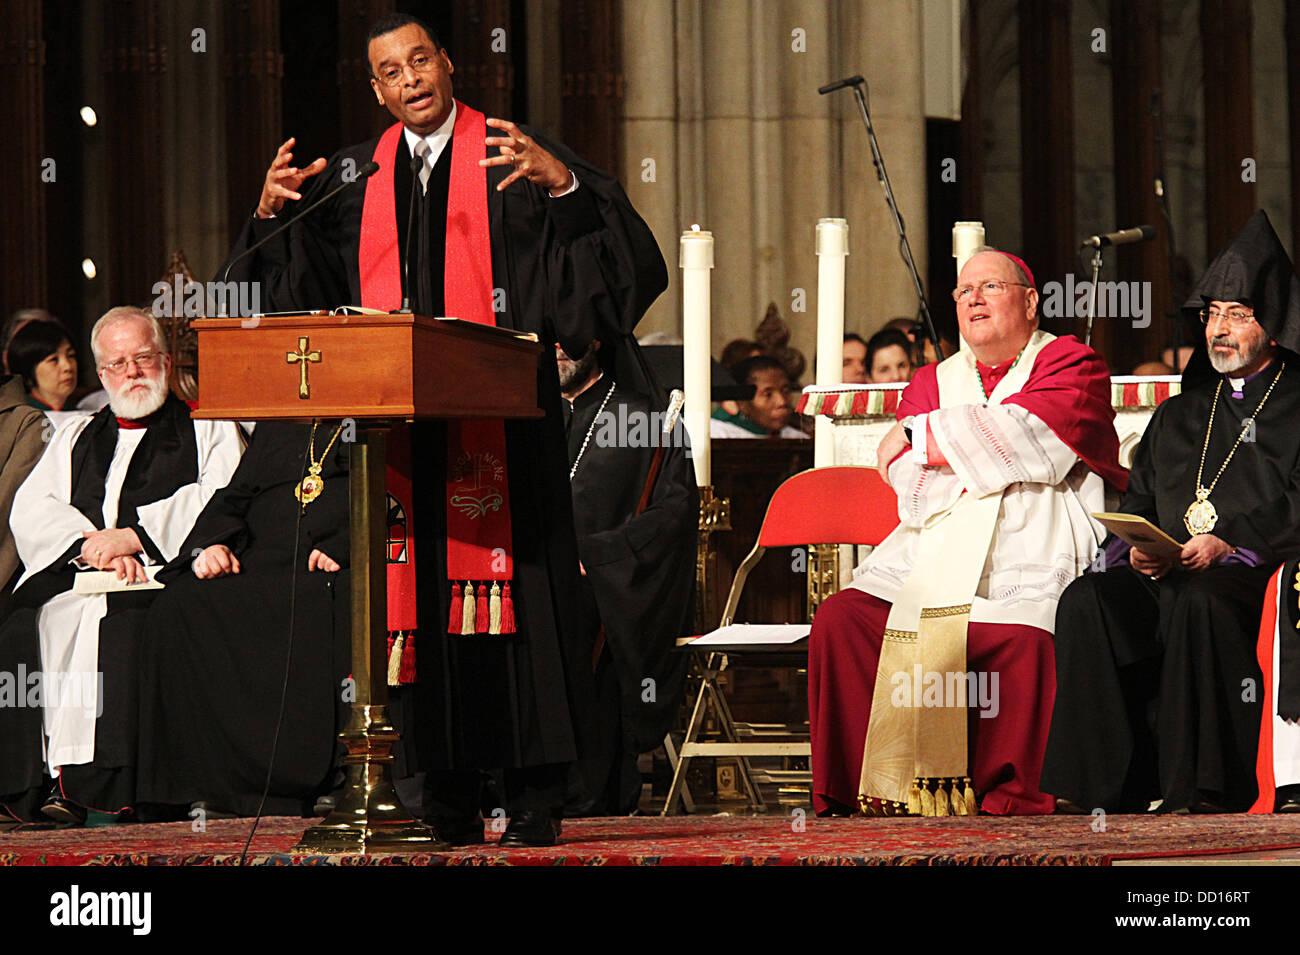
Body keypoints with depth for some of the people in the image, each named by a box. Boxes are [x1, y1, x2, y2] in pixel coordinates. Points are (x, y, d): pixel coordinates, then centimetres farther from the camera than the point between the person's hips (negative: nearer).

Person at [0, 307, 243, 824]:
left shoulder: (210, 430, 17)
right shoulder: (74, 437, 28)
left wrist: (132, 535, -13)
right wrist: (94, 547, -8)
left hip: (166, 570, -3)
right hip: (74, 571, 3)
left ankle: (109, 786, -39)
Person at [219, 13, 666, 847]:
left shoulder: (513, 157, 3)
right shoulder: (353, 177, 16)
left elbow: (609, 248, -6)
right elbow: (301, 286, 16)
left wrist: (563, 182, -24)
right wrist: (274, 214, -1)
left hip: (500, 421, -4)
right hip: (402, 427, 4)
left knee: (514, 593, -7)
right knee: (423, 599, 3)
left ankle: (538, 794, -5)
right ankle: (449, 799, 7)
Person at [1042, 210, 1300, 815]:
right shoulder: (1181, 413, 29)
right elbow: (1138, 500, 24)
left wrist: (1229, 543, -18)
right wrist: (1139, 546, 0)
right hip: (1166, 576, 5)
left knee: (1198, 602, -40)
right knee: (1088, 599, -26)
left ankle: (1203, 784, -37)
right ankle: (1114, 784, -30)